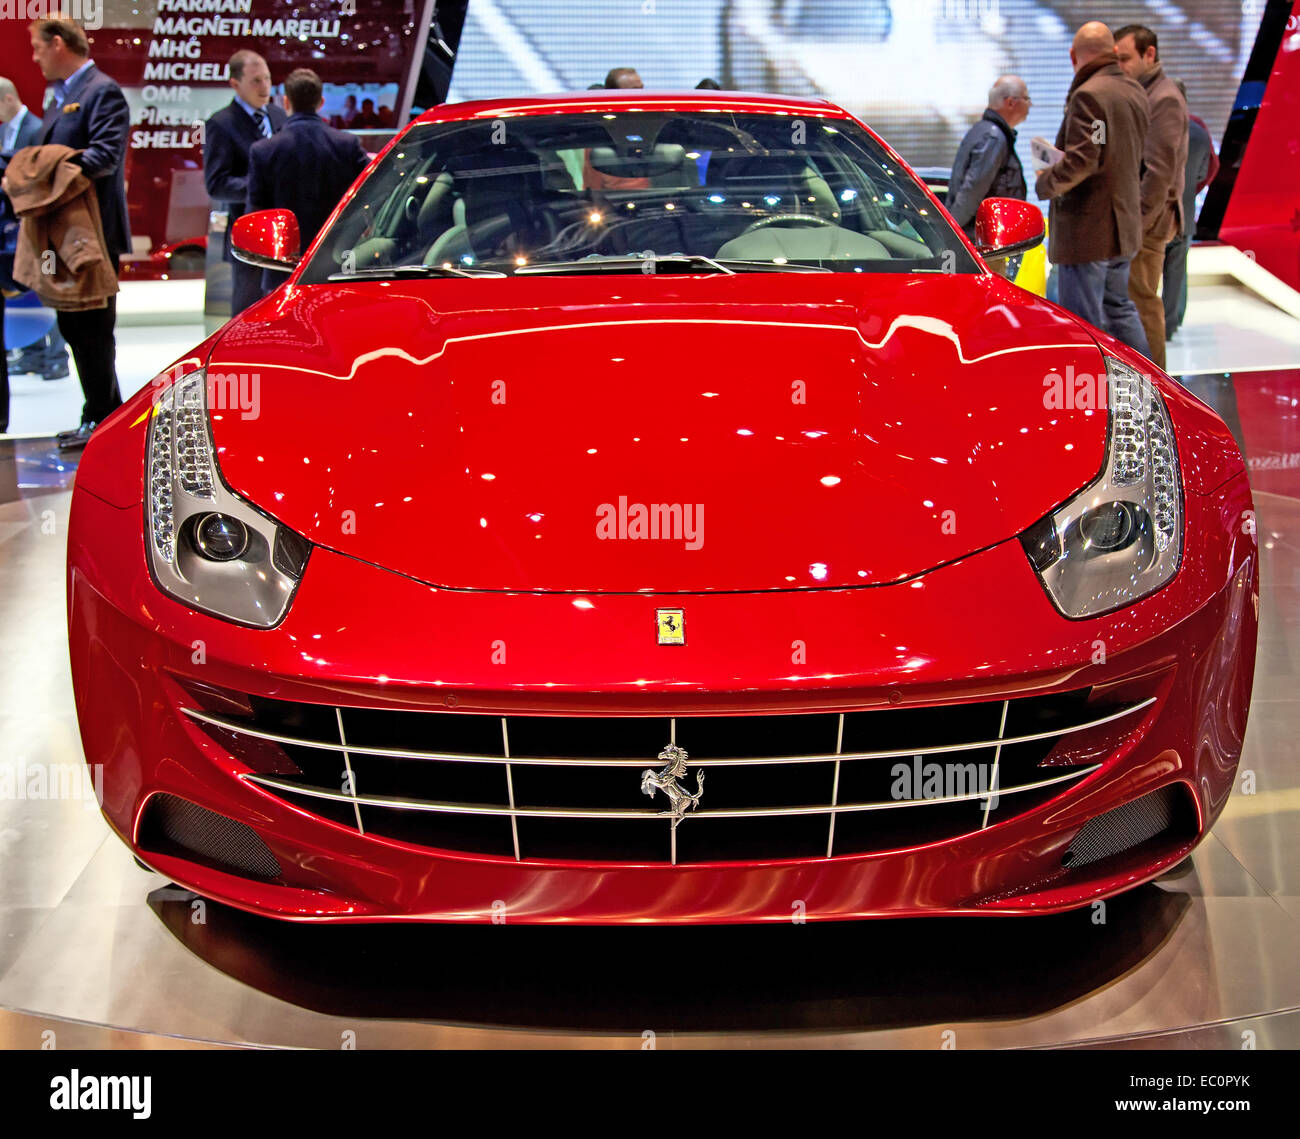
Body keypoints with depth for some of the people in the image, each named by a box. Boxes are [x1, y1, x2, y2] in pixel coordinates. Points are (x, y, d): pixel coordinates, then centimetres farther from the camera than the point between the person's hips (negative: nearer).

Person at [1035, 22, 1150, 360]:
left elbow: (1081, 161, -25)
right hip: (1124, 224, 10)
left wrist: (1045, 183, -9)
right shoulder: (1135, 92, 12)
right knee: (1119, 308, 22)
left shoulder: (1088, 95, -17)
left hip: (1087, 229, -10)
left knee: (1082, 323, -2)